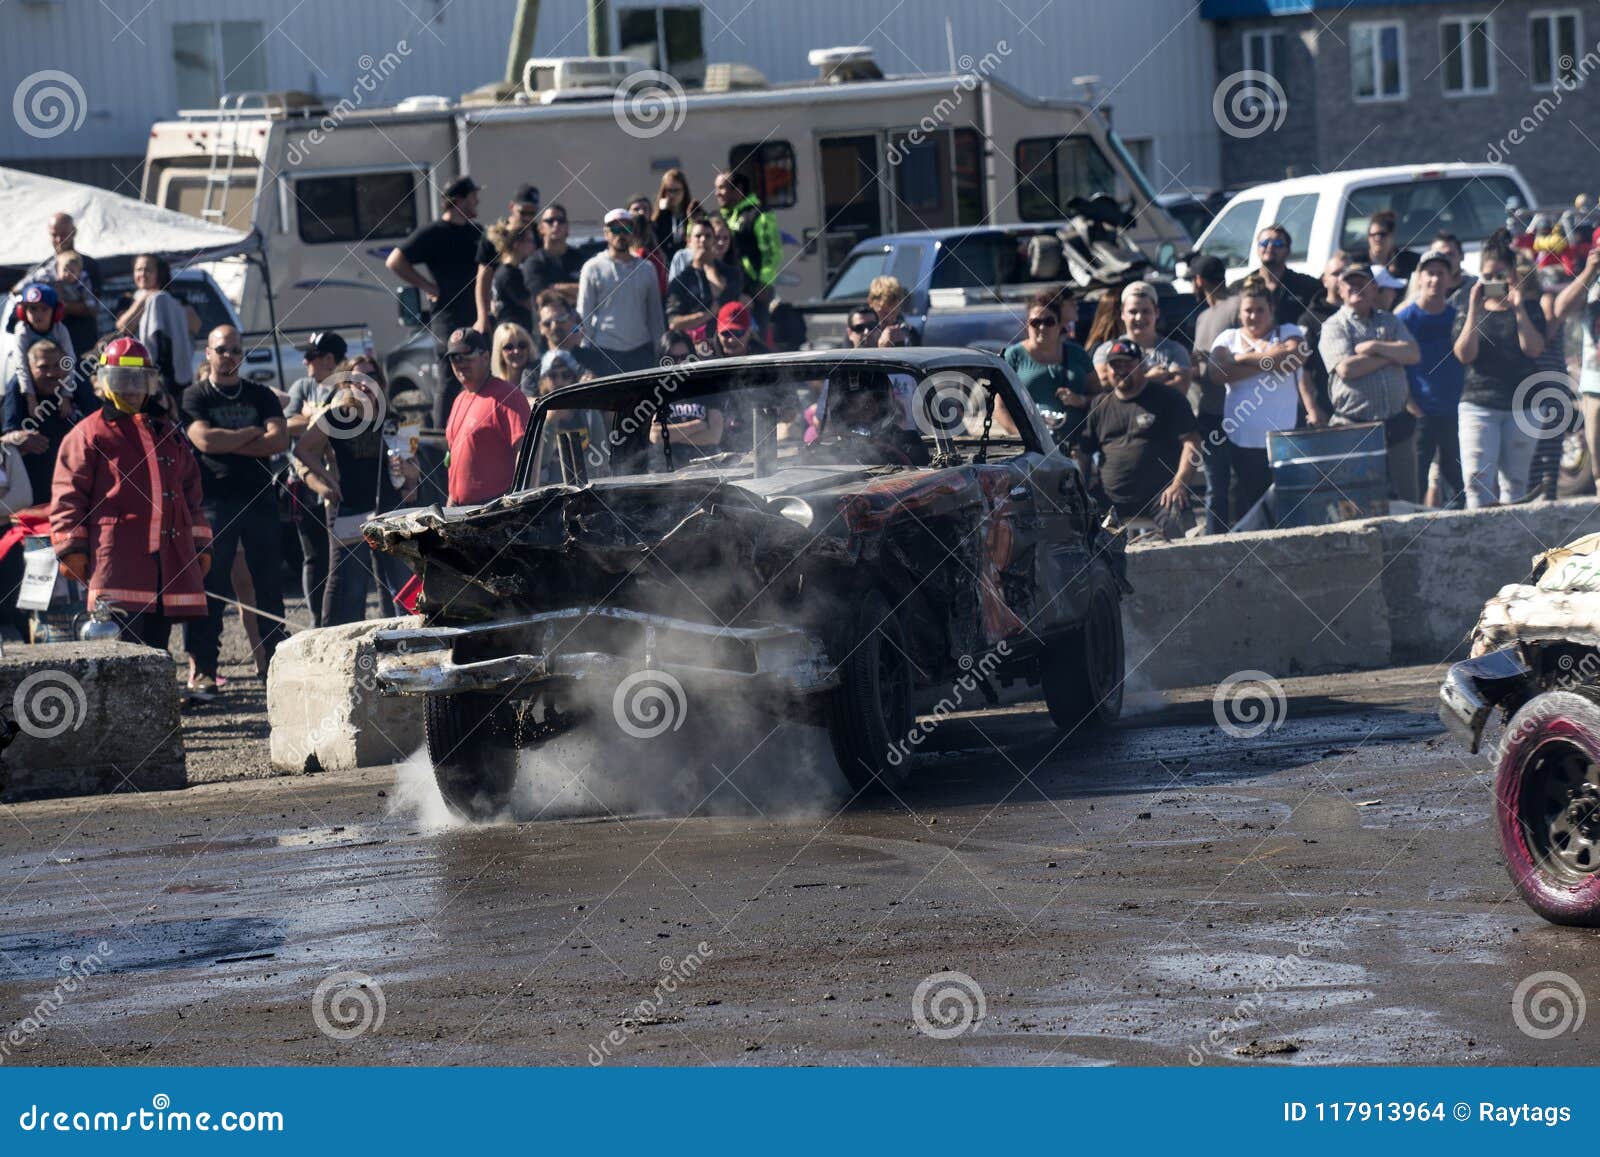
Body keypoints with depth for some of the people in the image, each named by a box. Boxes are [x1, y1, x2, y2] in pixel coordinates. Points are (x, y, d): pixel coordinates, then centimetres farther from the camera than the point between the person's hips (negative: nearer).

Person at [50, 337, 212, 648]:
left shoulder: (168, 433, 23)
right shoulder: (88, 435, 4)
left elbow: (192, 492, 27)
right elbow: (68, 496, 0)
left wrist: (200, 545, 21)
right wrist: (70, 548, -8)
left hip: (169, 559, 6)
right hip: (117, 560, -6)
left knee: (156, 642, 7)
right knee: (122, 640, -16)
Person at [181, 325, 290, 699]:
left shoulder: (261, 396, 14)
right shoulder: (195, 398, 5)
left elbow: (280, 440, -2)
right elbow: (205, 440, -12)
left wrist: (228, 442, -8)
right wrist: (252, 433, -3)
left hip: (260, 498, 3)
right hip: (214, 502, -3)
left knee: (271, 584, 5)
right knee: (210, 587, -7)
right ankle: (203, 669, -6)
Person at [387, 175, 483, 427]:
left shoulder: (475, 232, 15)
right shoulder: (433, 233, -6)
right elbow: (394, 262, -11)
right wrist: (427, 286, -11)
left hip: (476, 319, 7)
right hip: (448, 319, -7)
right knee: (450, 382, -7)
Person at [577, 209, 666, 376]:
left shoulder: (647, 268, 11)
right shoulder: (593, 268, 2)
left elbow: (655, 313, 14)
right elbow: (583, 315, 2)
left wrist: (659, 354, 9)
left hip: (641, 350, 3)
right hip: (605, 350, -3)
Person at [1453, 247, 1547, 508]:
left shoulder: (1529, 308, 8)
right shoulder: (1469, 312, 9)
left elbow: (1534, 349, -8)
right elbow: (1464, 354, -6)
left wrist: (1519, 308, -13)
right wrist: (1474, 310, -11)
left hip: (1521, 406, 1)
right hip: (1478, 405, -1)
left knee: (1515, 482, 4)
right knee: (1477, 480, -13)